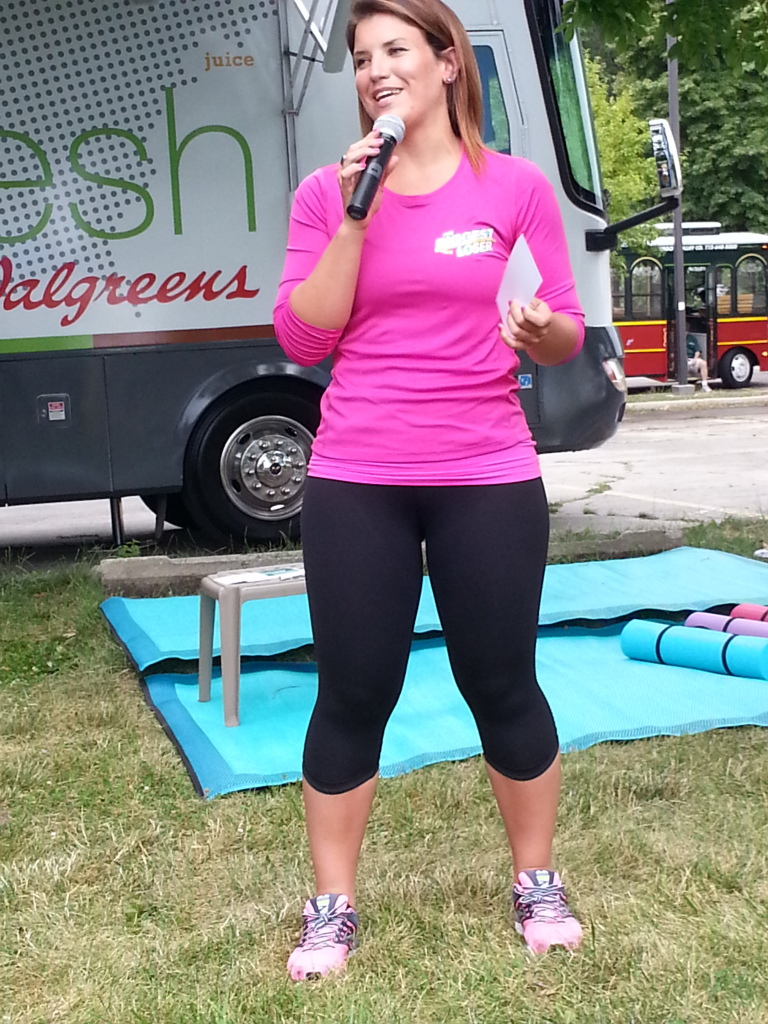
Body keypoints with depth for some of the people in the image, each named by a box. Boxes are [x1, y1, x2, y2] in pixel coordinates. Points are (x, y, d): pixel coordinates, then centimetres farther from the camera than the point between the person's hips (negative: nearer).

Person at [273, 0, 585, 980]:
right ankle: (332, 907, 22)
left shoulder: (516, 186, 1)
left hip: (488, 478, 0)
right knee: (353, 695, 5)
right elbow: (302, 339, -3)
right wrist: (355, 213, -10)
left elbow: (565, 336, 4)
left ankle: (537, 883, 30)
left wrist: (538, 331, -19)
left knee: (502, 685, 9)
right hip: (355, 482, 1)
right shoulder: (327, 191, 5)